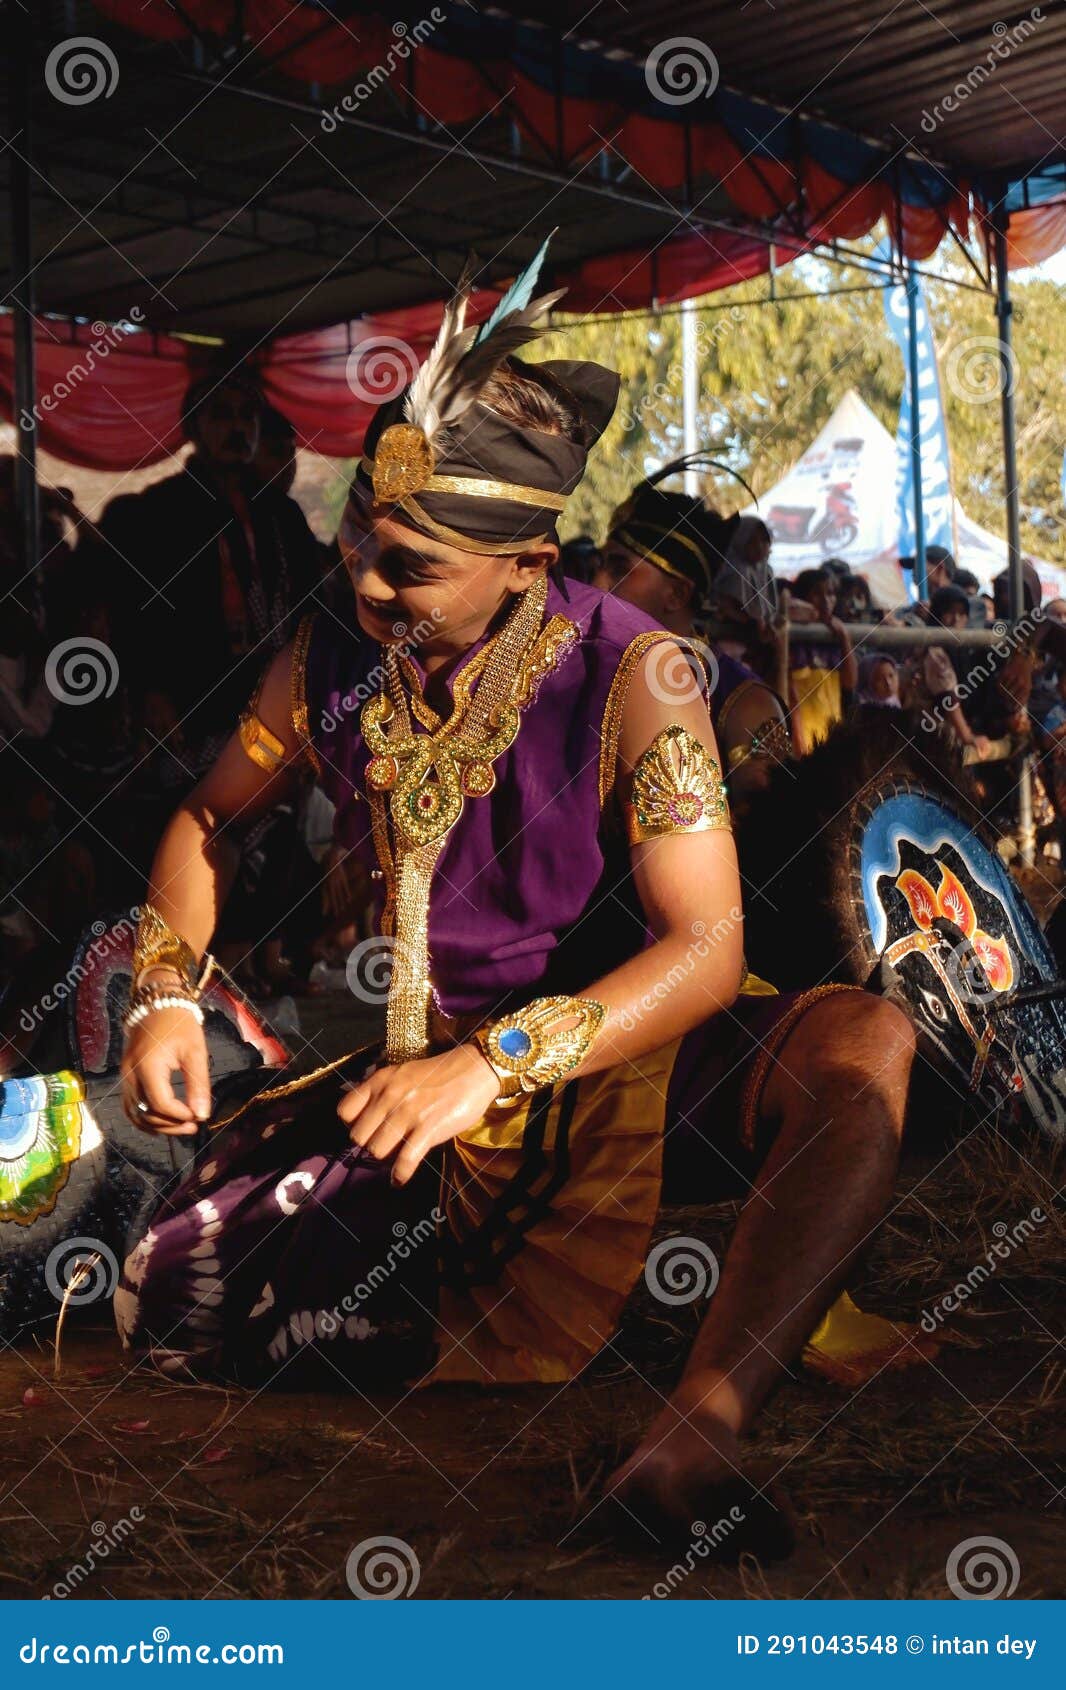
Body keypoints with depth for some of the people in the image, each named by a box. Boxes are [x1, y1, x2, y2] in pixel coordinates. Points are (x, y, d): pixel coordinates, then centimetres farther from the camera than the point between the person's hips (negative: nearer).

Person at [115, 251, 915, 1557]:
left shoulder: (629, 674, -16)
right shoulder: (330, 663, -5)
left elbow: (707, 947, -21)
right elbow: (208, 820, 13)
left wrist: (500, 1062, -32)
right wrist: (167, 994, -5)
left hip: (619, 1055, -3)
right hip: (433, 1074, 4)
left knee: (864, 1043, -33)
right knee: (164, 1302, -15)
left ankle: (691, 1442, -43)